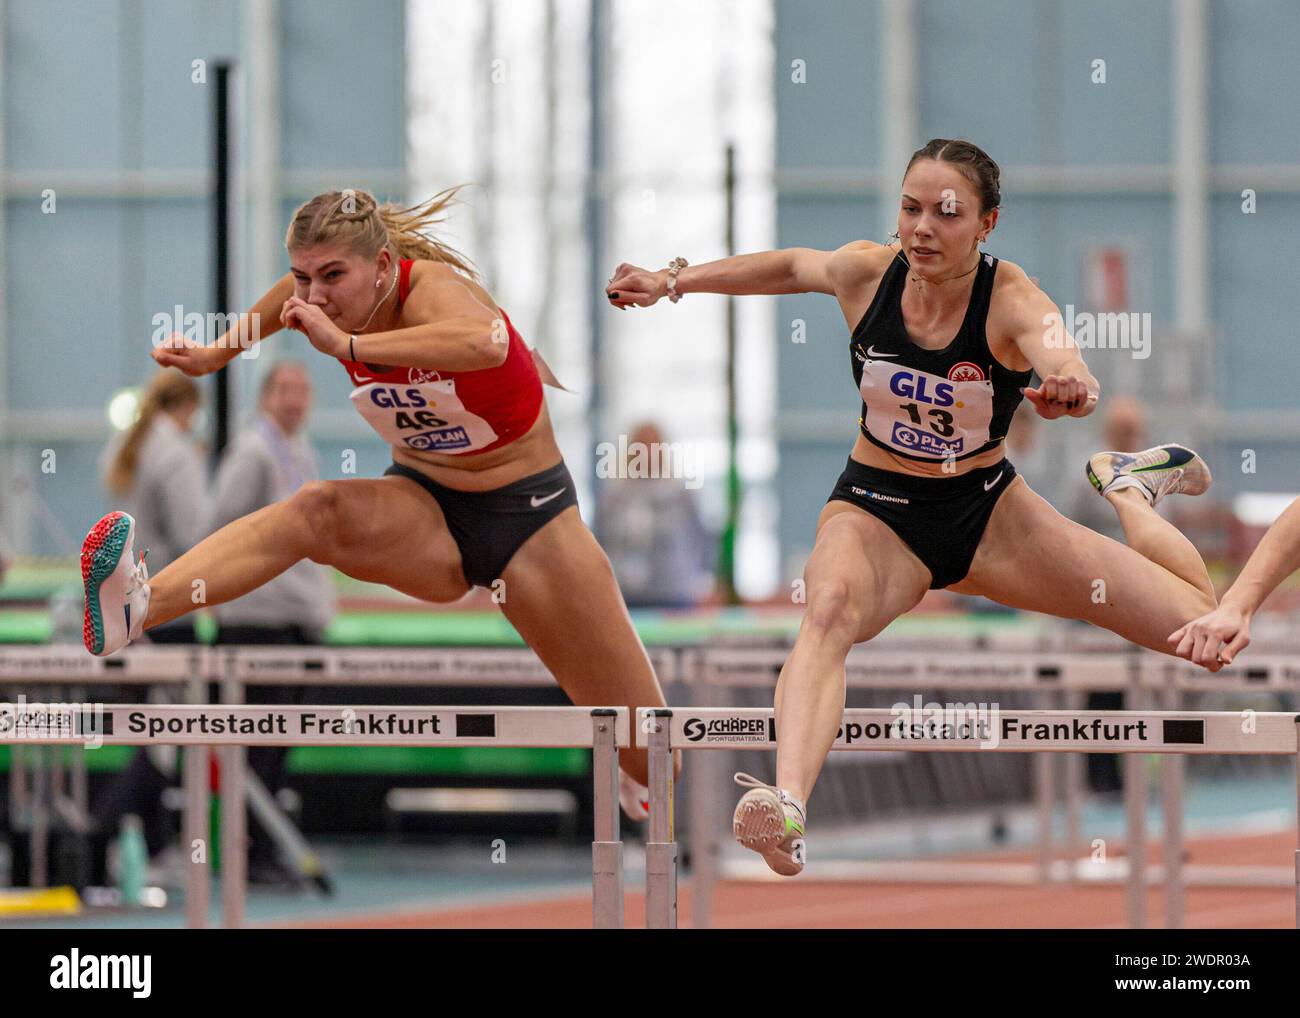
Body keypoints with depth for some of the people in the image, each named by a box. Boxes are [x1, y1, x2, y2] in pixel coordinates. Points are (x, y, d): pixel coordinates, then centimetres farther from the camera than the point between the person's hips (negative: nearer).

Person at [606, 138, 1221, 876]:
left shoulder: (1013, 302, -21)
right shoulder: (866, 273, -13)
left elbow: (1065, 363, -44)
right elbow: (792, 266, 11)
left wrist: (1072, 387, -67)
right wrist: (674, 282, 15)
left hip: (987, 510, 0)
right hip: (876, 510, 0)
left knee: (1202, 627, -1)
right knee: (830, 609, -39)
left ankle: (1127, 488, 33)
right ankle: (786, 807, -63)